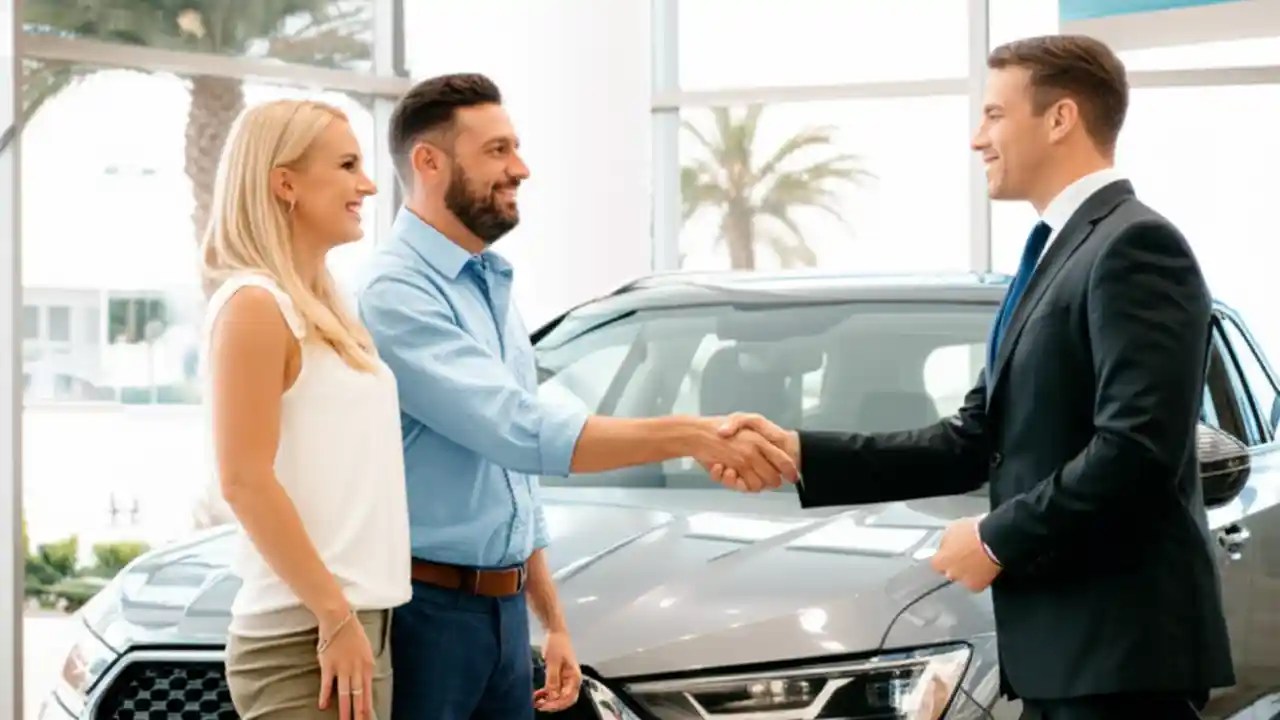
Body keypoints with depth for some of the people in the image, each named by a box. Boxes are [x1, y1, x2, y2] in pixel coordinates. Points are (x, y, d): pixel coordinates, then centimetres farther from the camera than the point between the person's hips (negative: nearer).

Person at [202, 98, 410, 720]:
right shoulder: (255, 305, -10)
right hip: (302, 638, -8)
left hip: (362, 625, 8)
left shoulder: (322, 309, 16)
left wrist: (355, 619, 12)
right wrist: (334, 615, -18)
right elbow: (244, 481, -17)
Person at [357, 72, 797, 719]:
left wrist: (552, 623, 18)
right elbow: (521, 431, -25)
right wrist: (691, 436, -28)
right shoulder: (396, 295, -15)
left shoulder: (492, 290, 15)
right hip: (421, 611, -8)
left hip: (504, 611, 8)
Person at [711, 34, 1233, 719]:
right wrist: (802, 453, 7)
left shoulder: (1135, 246, -12)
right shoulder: (1055, 255, 19)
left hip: (1120, 641, -10)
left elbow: (1138, 450, -22)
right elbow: (978, 442, 16)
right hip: (1065, 642, 10)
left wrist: (999, 537, -13)